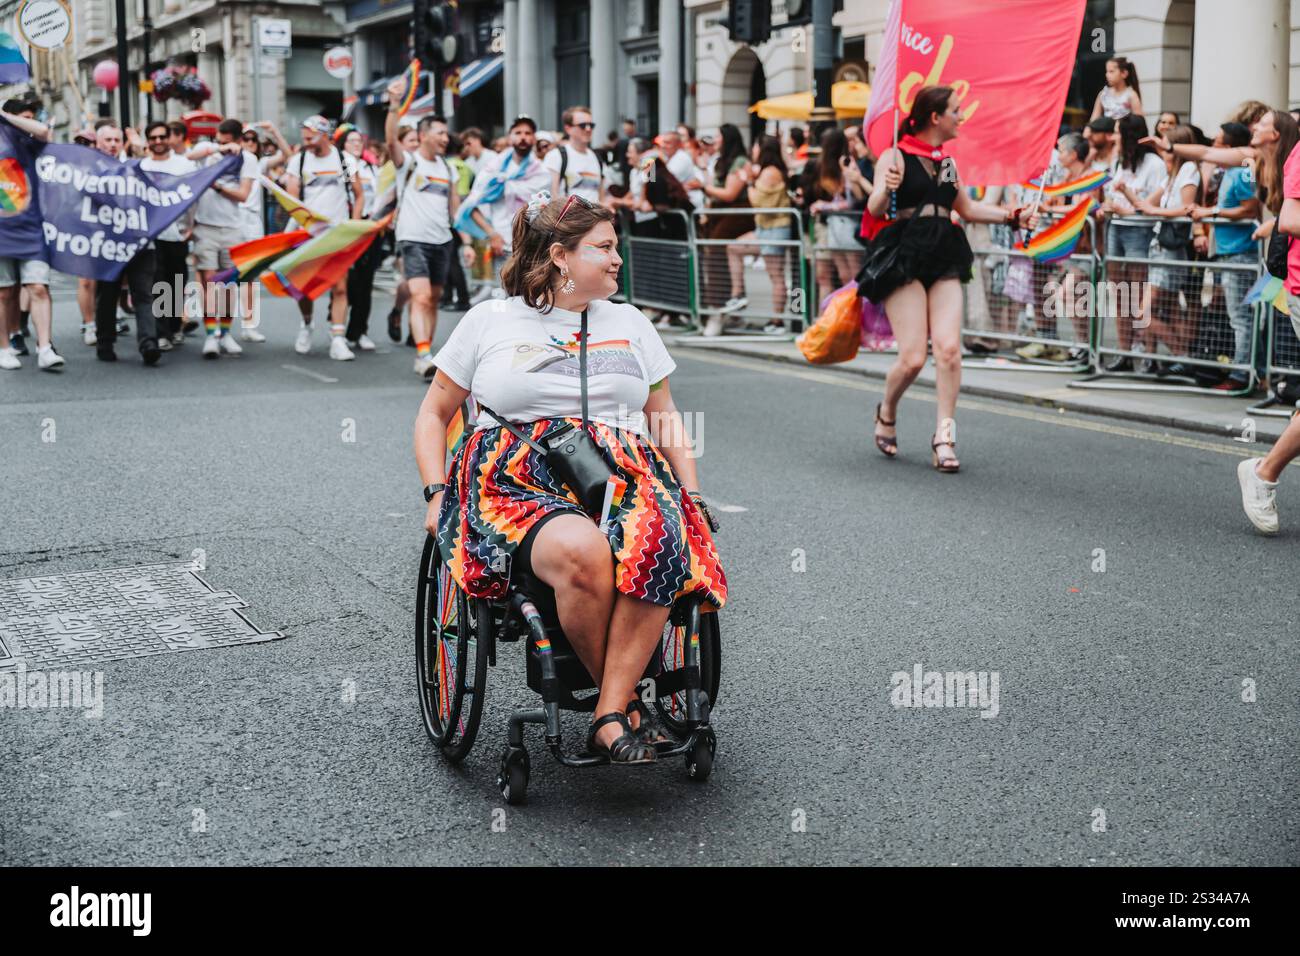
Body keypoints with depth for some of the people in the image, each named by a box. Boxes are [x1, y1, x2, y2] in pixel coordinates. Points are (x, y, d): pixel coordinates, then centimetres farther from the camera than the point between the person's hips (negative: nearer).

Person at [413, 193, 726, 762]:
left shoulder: (630, 324, 21)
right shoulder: (489, 321, 13)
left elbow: (665, 418, 26)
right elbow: (434, 415, 18)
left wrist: (692, 497, 12)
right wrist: (437, 495, 3)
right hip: (518, 476, -2)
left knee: (656, 545, -36)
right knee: (581, 553, -39)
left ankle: (609, 717, -30)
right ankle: (626, 700, -19)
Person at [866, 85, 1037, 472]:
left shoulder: (947, 161, 18)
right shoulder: (895, 156, -3)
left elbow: (966, 208, 30)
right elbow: (875, 209, -14)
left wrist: (1013, 217, 21)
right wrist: (886, 190, -35)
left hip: (944, 260, 6)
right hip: (903, 258, -6)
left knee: (949, 348, -10)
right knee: (913, 357, -9)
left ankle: (944, 437, -3)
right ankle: (887, 413, 21)